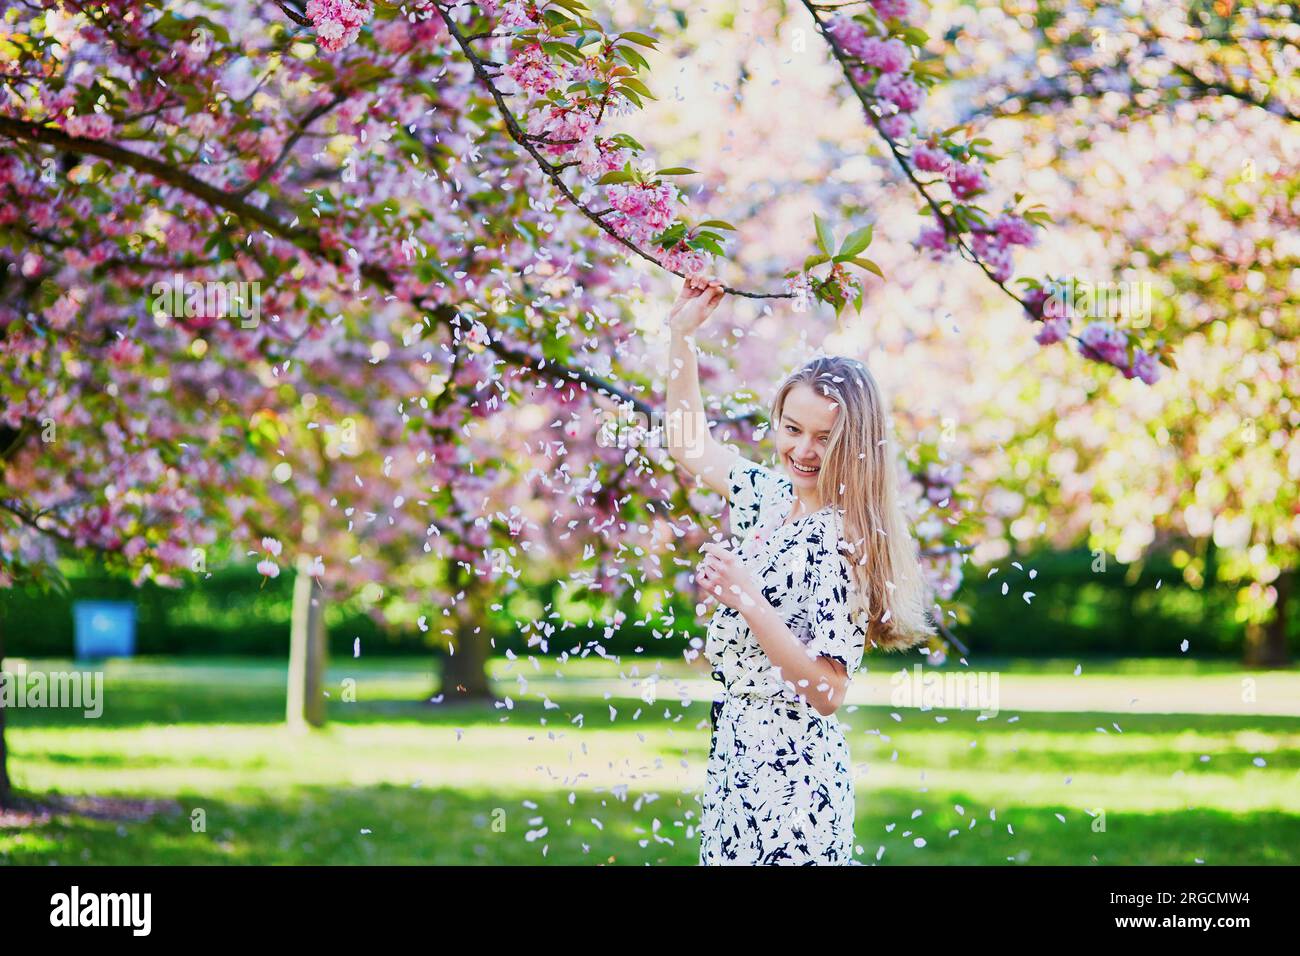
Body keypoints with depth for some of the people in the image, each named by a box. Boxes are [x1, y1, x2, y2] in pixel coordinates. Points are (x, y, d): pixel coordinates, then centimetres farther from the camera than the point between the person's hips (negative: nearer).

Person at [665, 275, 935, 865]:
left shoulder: (840, 542, -18)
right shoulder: (772, 497, 6)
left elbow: (827, 693, -22)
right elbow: (687, 444, 22)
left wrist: (748, 601, -27)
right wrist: (681, 333, 16)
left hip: (790, 776, -8)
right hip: (740, 752, 8)